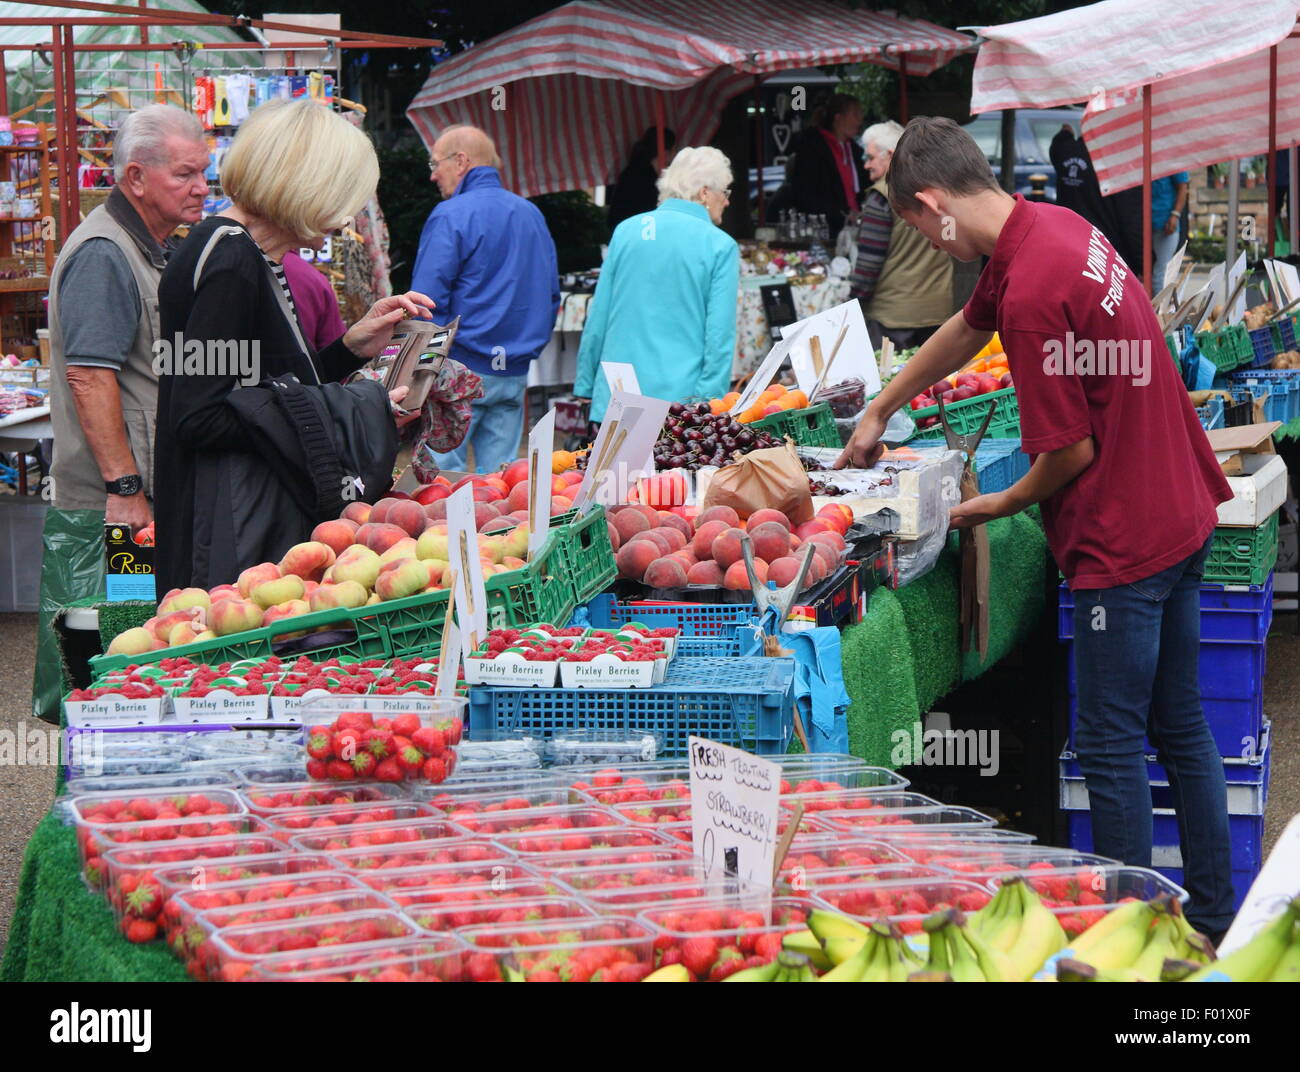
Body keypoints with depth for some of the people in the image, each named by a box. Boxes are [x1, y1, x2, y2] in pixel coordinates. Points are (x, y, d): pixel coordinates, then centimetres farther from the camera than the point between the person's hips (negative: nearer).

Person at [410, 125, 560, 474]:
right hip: (515, 374, 7)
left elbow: (427, 299, -14)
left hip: (460, 368, -7)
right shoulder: (532, 215, 13)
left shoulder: (451, 216, -9)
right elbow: (552, 296, 18)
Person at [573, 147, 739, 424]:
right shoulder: (721, 247, -2)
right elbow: (720, 335, -7)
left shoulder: (625, 231, 9)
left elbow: (598, 318, 11)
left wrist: (586, 385, 17)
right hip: (680, 399, -3)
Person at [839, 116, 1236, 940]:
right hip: (1181, 516, 10)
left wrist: (1003, 505, 1)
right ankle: (1214, 923, 26)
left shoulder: (1032, 293, -25)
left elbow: (1072, 450, -19)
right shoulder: (1053, 227, 6)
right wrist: (878, 415, 35)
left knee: (1112, 747, 1)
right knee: (1181, 730, 17)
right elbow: (968, 328, 23)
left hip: (1123, 544, -10)